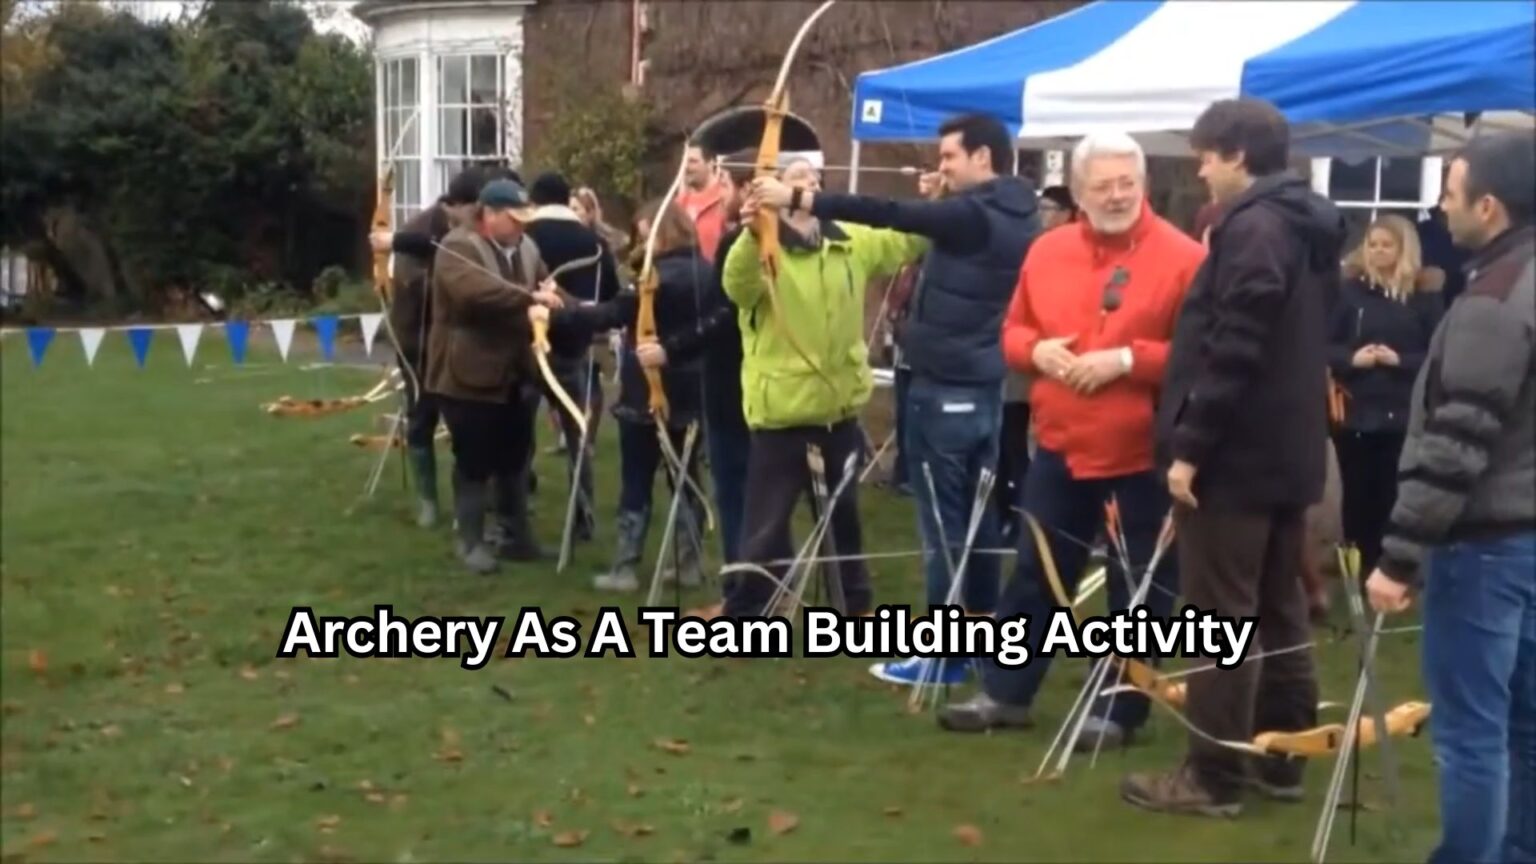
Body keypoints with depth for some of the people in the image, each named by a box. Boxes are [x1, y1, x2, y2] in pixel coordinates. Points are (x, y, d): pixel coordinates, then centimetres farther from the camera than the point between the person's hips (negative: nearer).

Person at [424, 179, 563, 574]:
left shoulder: (526, 247, 9)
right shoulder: (458, 247, -15)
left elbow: (543, 286, 18)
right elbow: (475, 290, -32)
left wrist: (552, 296, -5)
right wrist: (530, 297, -37)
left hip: (516, 373, 7)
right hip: (471, 375, -7)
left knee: (514, 461, 15)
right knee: (474, 463, 1)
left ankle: (517, 536, 25)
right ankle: (471, 542, 12)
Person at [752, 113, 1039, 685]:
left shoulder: (972, 214, -16)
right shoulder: (1011, 218, 11)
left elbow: (889, 216, -22)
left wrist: (799, 200, -22)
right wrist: (938, 203, 9)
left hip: (946, 386, -9)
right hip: (983, 385, 9)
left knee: (942, 516, -3)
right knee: (977, 512, 14)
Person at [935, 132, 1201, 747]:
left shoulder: (1181, 256, -9)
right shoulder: (1046, 251, 7)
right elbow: (1013, 332, 15)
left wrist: (1127, 359, -22)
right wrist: (1036, 350, -7)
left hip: (1142, 455, -4)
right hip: (1059, 447, 5)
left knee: (1138, 589, 6)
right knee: (1035, 573, 14)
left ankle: (1119, 710, 20)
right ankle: (1005, 693, 26)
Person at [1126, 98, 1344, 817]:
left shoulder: (1252, 229, -16)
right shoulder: (1306, 228, 15)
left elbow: (1233, 352, -22)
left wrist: (1190, 445, -19)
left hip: (1235, 455, -10)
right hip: (1285, 451, 10)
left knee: (1219, 618, -4)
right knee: (1278, 611, 14)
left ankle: (1212, 776, 3)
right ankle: (1281, 758, 23)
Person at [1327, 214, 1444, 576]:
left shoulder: (1424, 295, 2)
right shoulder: (1350, 290, 3)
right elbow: (1323, 345, 1)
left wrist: (1400, 360, -14)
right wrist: (1351, 359, -16)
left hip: (1403, 416, 0)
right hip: (1354, 412, 1)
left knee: (1392, 496, 2)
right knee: (1358, 494, 8)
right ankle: (1358, 569, 20)